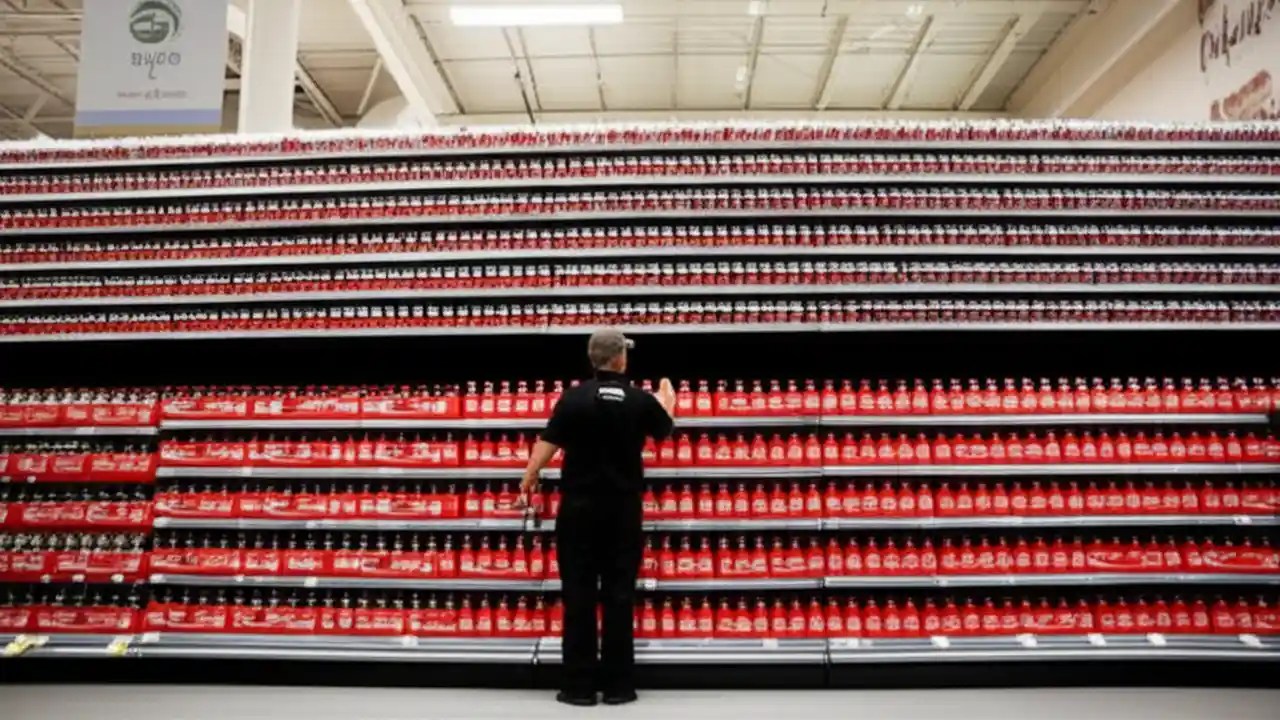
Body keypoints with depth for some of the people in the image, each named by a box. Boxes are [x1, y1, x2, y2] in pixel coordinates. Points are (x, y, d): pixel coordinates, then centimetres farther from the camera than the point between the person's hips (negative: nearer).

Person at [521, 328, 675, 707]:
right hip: (624, 507, 1)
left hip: (580, 505, -1)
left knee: (579, 594, 4)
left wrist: (528, 479, 9)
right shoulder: (641, 400, -2)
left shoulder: (573, 398, -7)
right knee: (619, 594, 6)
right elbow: (664, 428, 18)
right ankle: (617, 685, 12)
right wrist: (666, 398, 38)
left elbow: (548, 444, -6)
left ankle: (579, 686, 10)